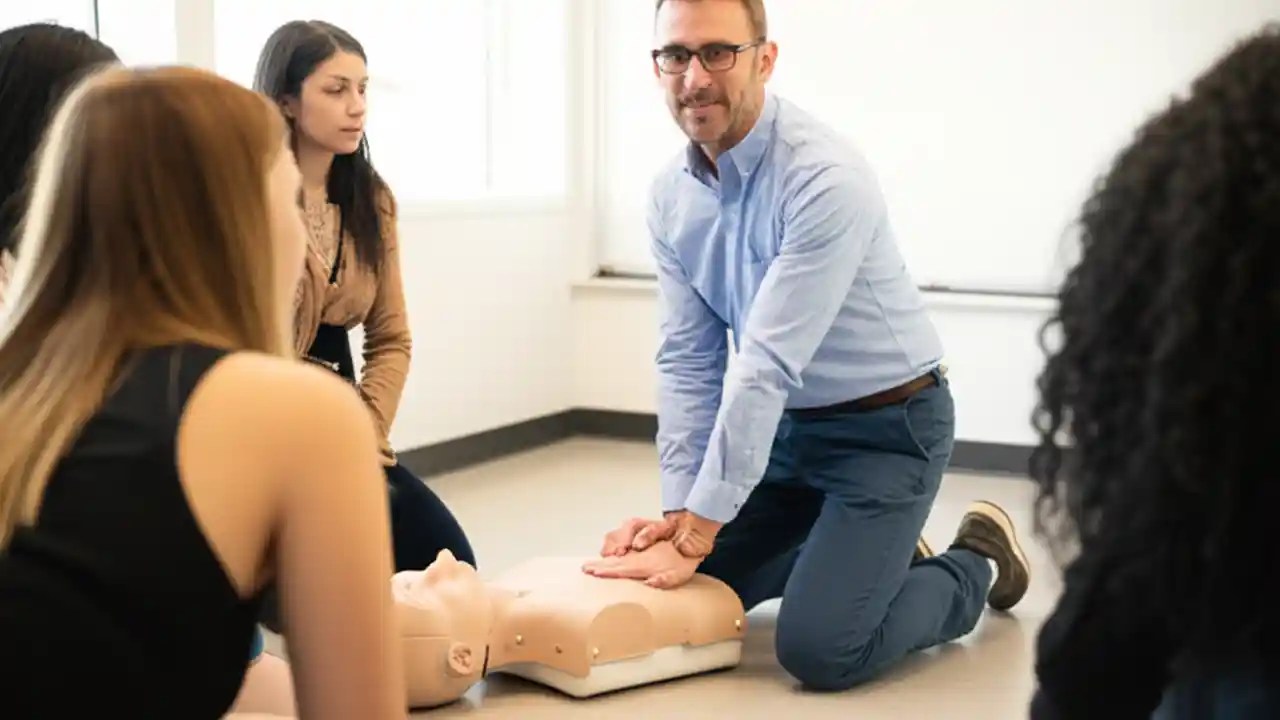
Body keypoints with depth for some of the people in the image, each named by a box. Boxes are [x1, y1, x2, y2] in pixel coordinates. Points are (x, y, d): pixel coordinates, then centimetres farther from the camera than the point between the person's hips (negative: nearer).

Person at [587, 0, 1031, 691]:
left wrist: (696, 533, -28)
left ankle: (974, 567, 12)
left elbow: (768, 366, -29)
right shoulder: (671, 197, -4)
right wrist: (678, 511, -11)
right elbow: (688, 360, -1)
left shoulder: (826, 179, -27)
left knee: (818, 649, -17)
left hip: (886, 426, -7)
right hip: (787, 424, 7)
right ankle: (856, 552, 28)